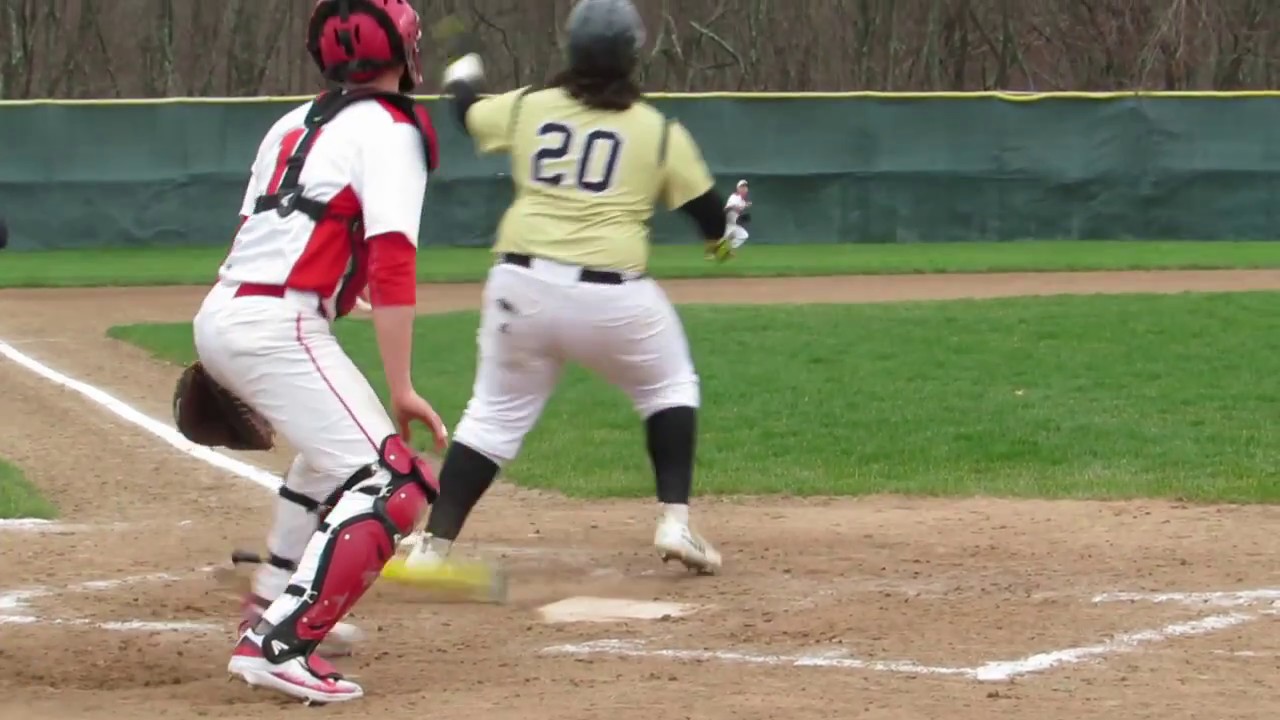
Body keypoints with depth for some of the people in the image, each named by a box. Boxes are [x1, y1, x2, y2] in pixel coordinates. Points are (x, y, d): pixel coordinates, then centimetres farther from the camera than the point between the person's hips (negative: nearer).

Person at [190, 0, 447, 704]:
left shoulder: (295, 123, 19)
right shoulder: (390, 132, -5)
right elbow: (391, 266, -15)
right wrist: (400, 388, -17)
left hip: (219, 314, 9)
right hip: (276, 327, -9)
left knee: (332, 455, 32)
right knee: (390, 487, -13)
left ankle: (271, 610, 37)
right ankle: (279, 646, -23)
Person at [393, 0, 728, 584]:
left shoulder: (527, 108, 7)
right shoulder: (659, 132, 1)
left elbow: (468, 115, 27)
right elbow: (709, 214, 6)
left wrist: (462, 79, 50)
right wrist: (723, 231, 31)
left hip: (522, 287, 2)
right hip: (613, 297, -2)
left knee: (496, 413, 15)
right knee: (668, 388, 22)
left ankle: (434, 545, 7)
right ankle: (674, 520, 10)